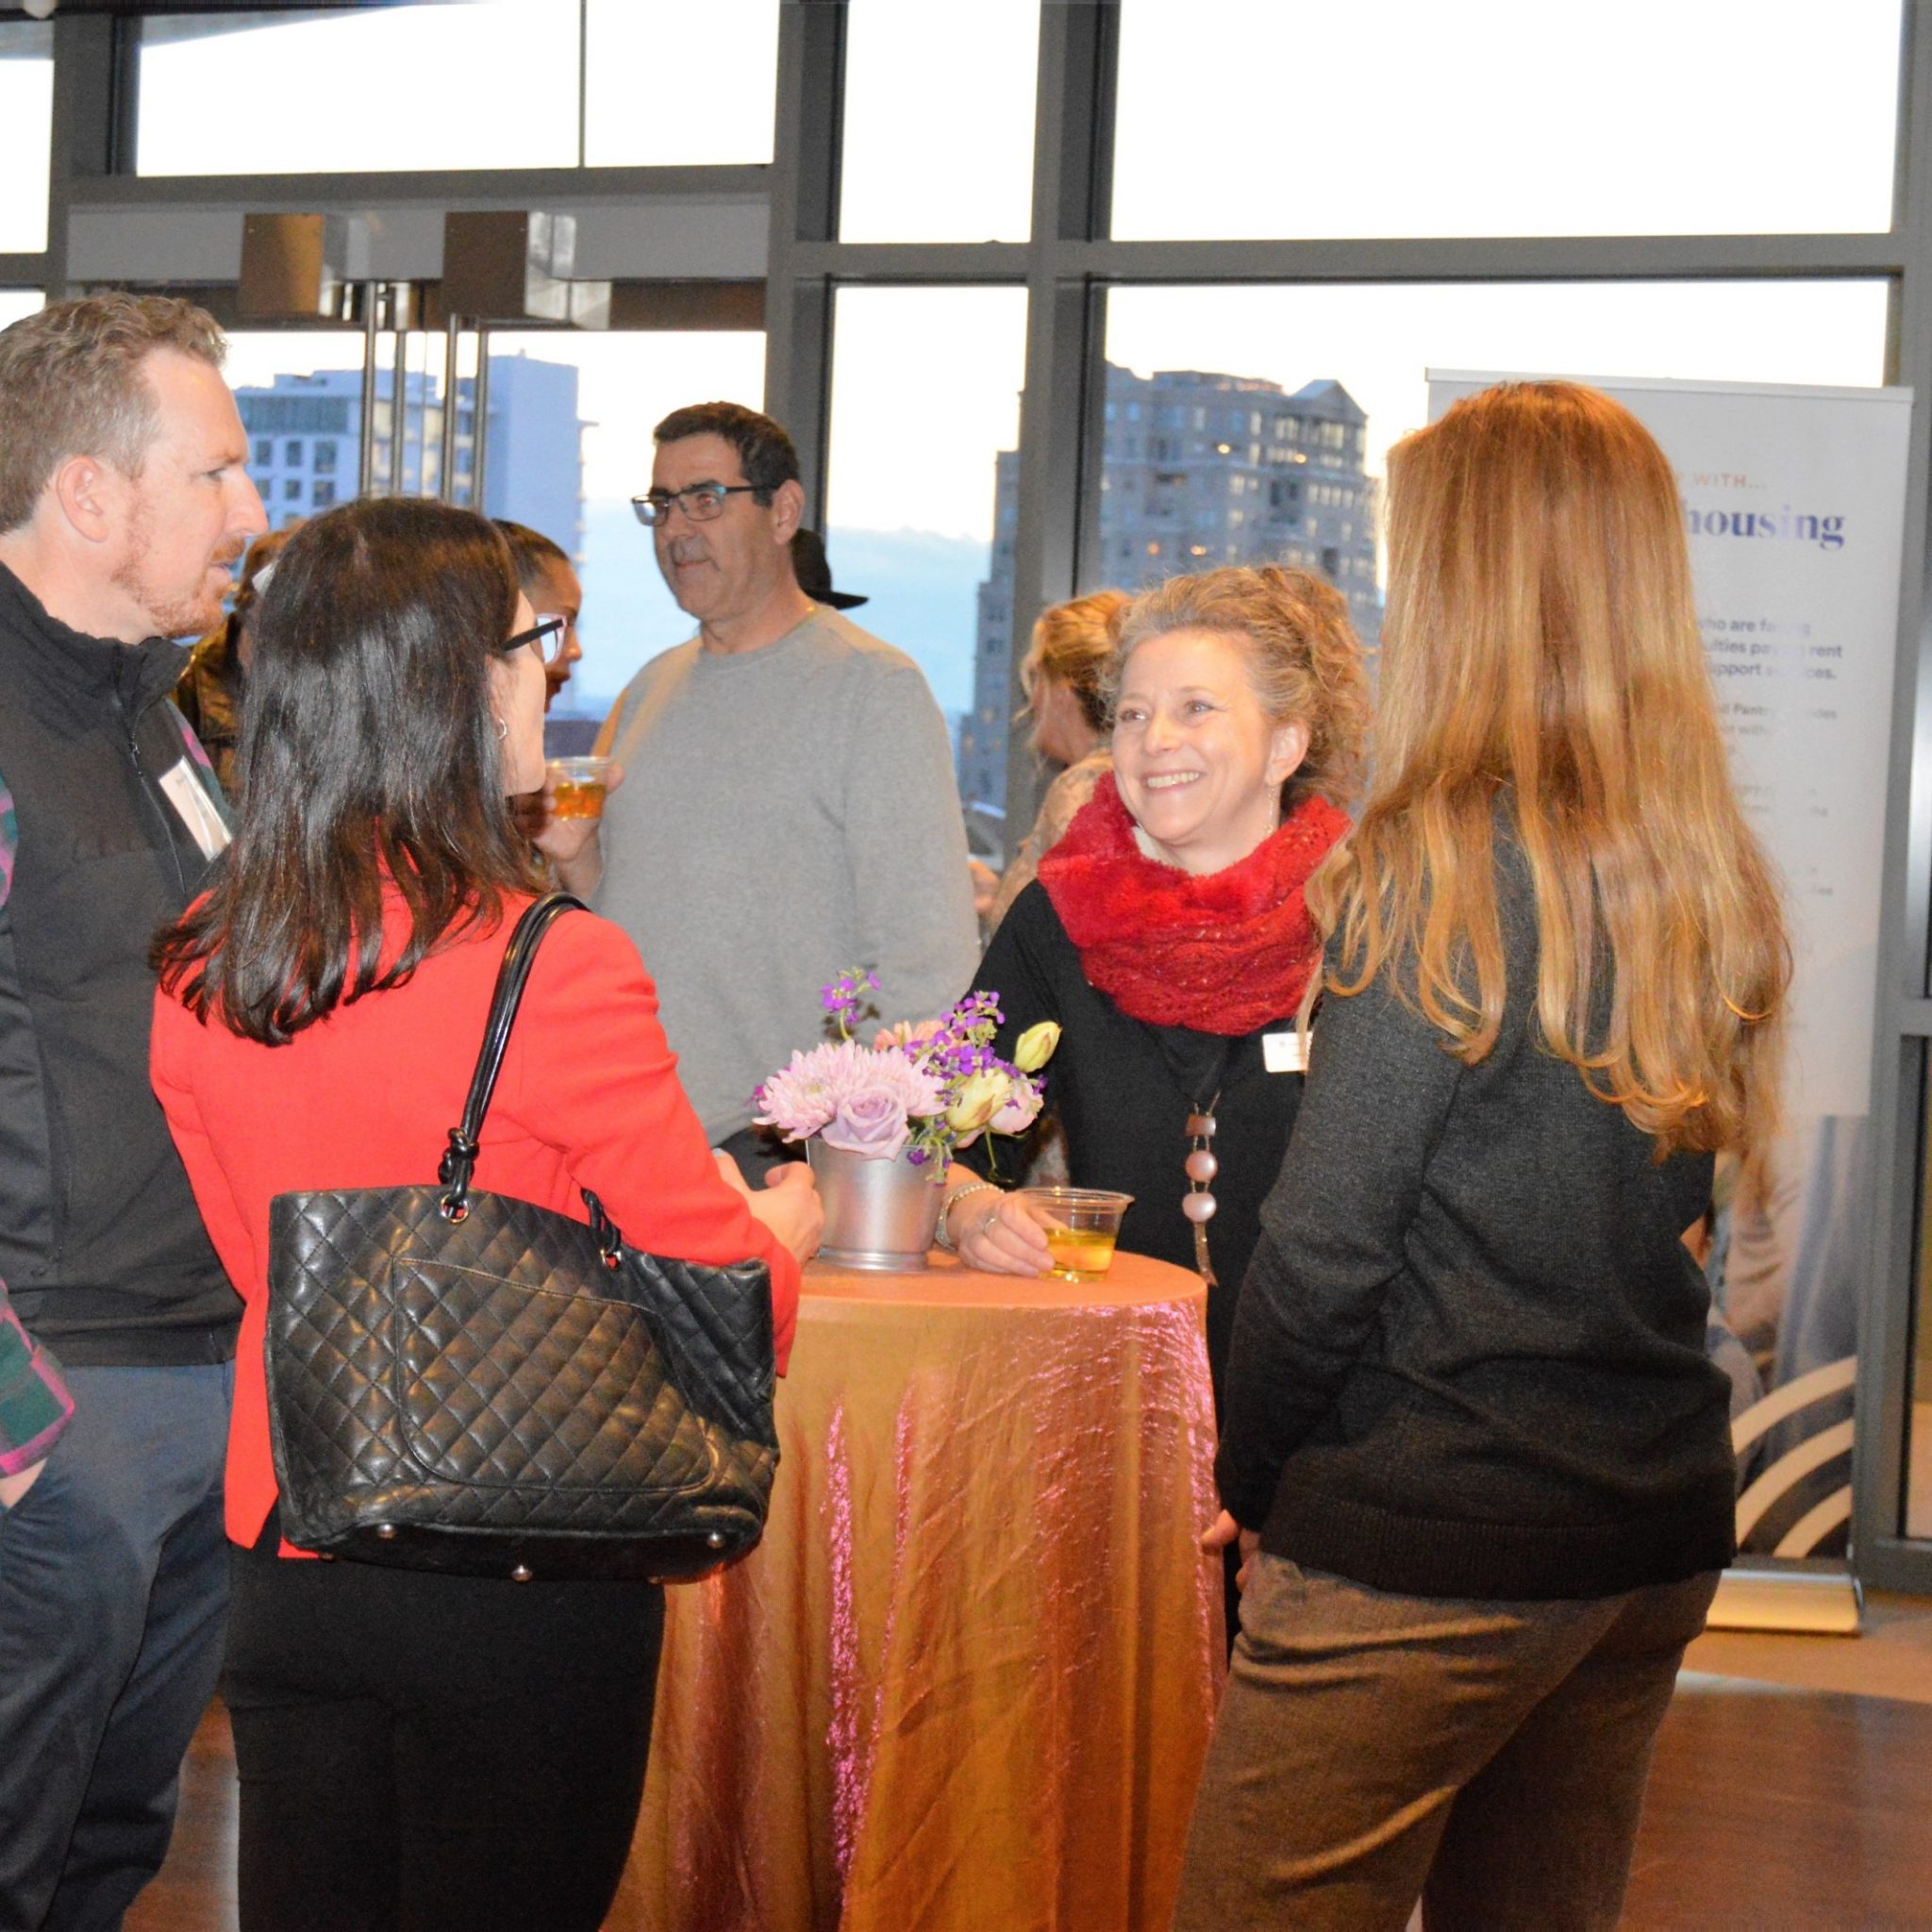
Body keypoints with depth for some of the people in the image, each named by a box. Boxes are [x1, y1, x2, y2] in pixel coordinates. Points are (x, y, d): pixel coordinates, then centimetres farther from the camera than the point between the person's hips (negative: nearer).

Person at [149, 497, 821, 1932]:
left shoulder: (197, 975, -2)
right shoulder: (556, 969, -19)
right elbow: (724, 1294, -10)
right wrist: (785, 1220, 15)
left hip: (289, 1553, 5)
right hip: (520, 1580, -5)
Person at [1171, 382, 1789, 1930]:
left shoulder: (1448, 864, -16)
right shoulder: (1710, 871, 5)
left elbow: (1323, 1243, -14)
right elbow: (1657, 1207, 11)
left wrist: (1249, 1475, 2)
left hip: (1433, 1539, -7)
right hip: (1659, 1536, 8)